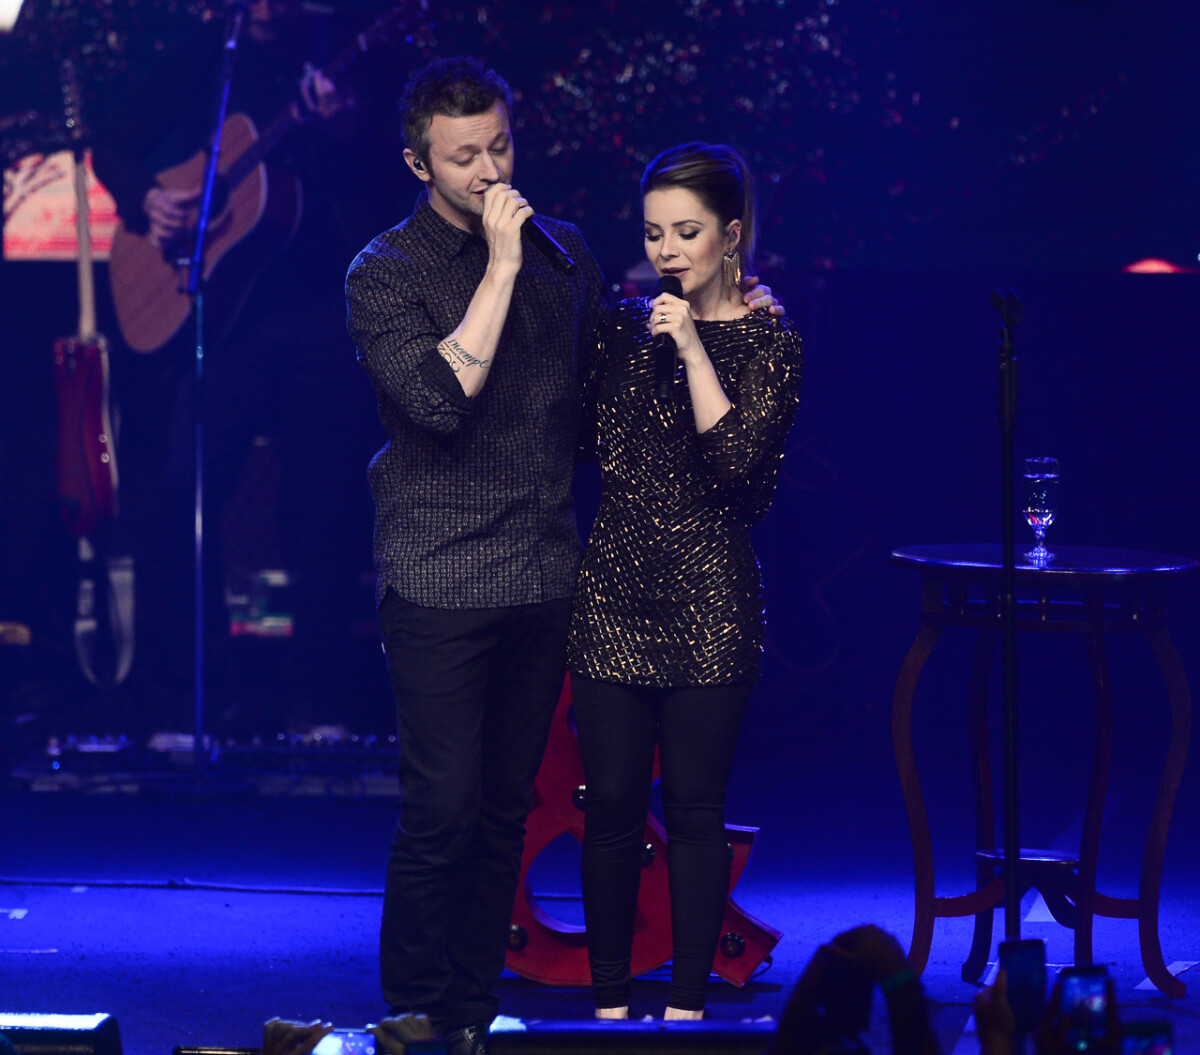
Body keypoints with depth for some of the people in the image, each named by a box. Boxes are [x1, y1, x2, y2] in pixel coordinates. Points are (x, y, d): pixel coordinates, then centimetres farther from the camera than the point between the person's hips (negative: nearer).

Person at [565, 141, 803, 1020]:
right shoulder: (628, 327, 9)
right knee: (611, 805, 5)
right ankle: (610, 1002, 14)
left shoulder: (767, 343, -2)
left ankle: (687, 1003, 11)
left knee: (695, 807, 2)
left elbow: (739, 459, -16)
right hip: (614, 592, 3)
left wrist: (692, 351, -17)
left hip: (709, 602, -3)